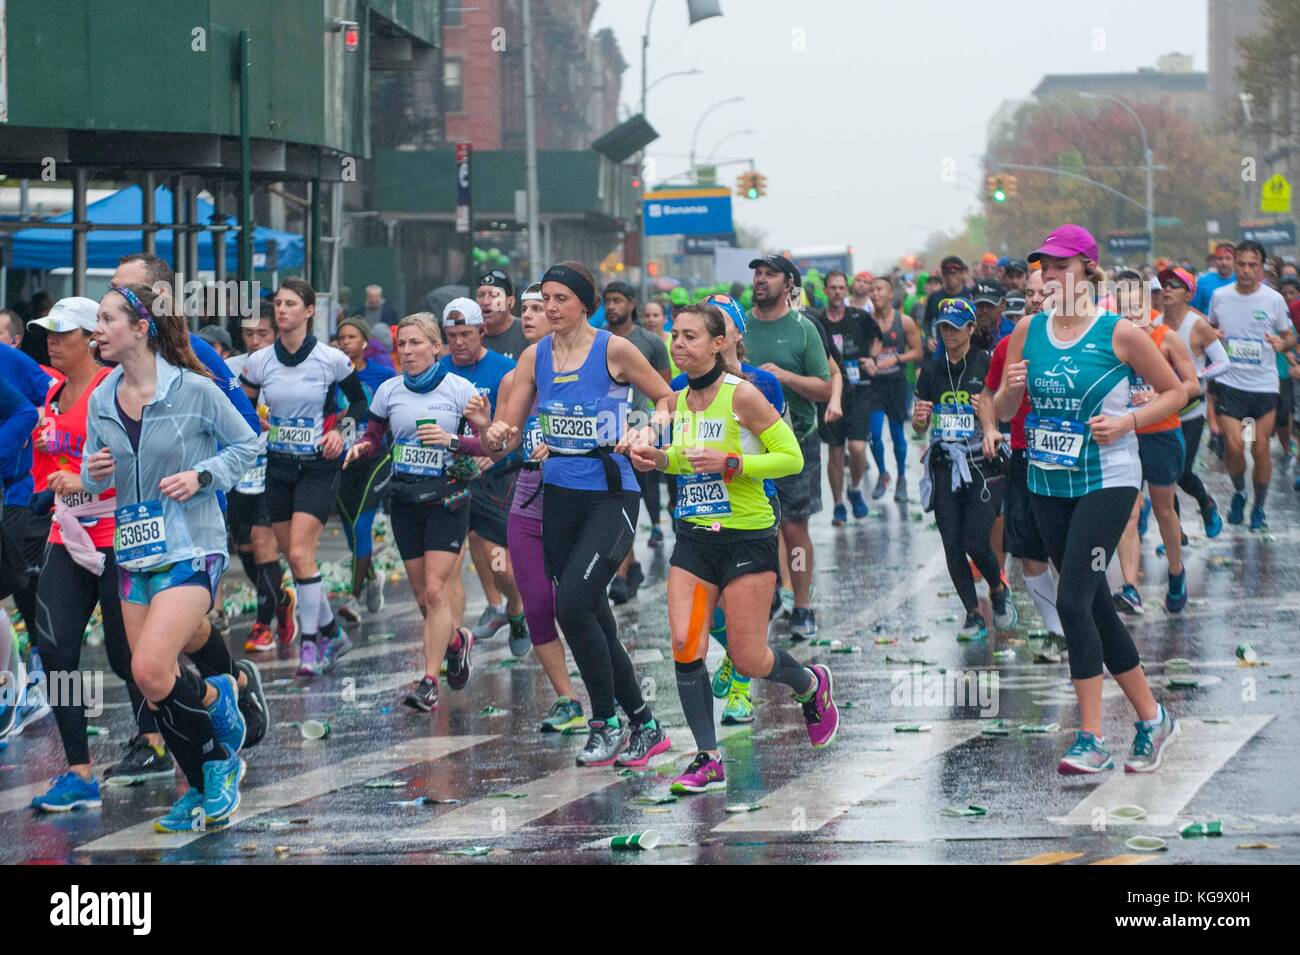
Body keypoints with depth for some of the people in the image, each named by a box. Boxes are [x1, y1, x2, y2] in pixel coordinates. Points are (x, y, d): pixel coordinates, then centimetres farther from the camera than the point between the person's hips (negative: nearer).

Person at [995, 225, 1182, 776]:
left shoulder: (1119, 333, -8)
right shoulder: (1028, 332, 6)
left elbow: (1174, 392, 1)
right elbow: (1002, 411, 12)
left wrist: (1128, 421, -14)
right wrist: (1010, 389, -10)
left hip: (1107, 481, -6)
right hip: (1048, 483, 6)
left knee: (1073, 600, -16)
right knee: (1095, 605, 11)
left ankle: (1091, 739, -11)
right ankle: (1151, 718, 24)